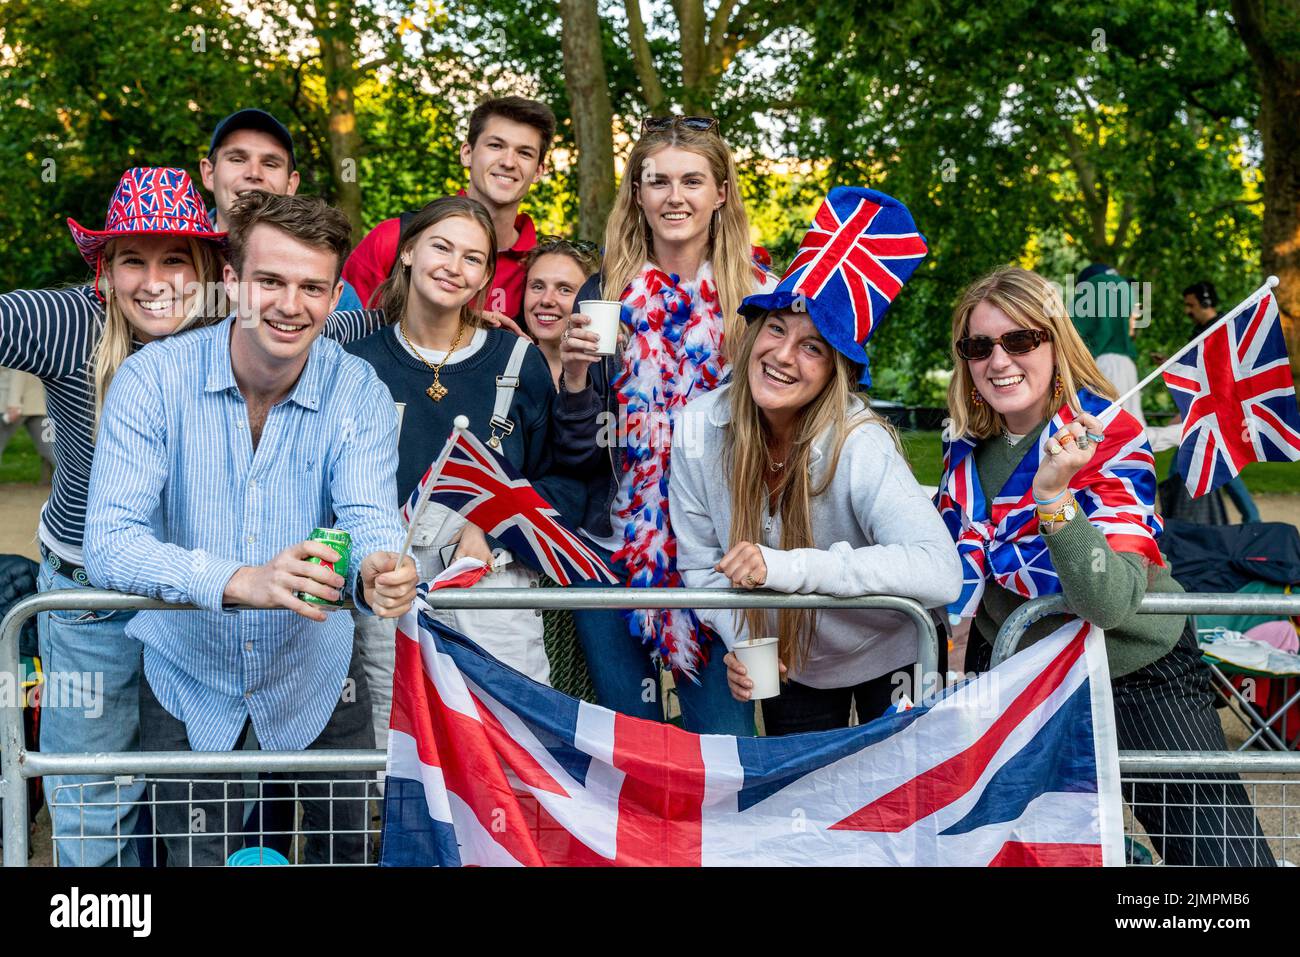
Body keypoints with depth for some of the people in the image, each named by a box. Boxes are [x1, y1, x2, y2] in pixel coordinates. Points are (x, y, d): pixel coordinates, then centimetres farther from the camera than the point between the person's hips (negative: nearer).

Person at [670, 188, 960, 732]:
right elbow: (700, 565, -7)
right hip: (789, 664, 4)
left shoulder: (858, 446, -32)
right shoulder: (700, 427, -18)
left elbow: (940, 572, -44)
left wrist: (787, 567, -48)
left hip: (888, 659, -3)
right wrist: (743, 644, -24)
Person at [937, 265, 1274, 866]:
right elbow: (958, 576, 10)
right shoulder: (968, 444, -4)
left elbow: (1108, 603, -33)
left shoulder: (1109, 439, -20)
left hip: (1136, 673, -5)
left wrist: (1054, 493, -43)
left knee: (1223, 850, -7)